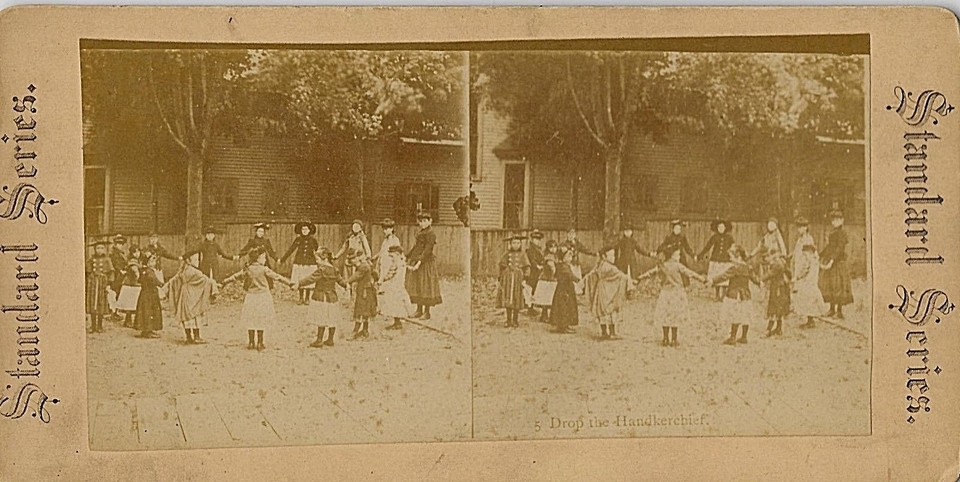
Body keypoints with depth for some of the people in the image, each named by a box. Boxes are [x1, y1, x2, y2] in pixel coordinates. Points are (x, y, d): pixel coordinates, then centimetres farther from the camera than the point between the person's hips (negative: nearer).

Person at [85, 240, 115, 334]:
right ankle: (93, 326, 6)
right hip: (92, 283, 2)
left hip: (103, 283, -2)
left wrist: (109, 284, -7)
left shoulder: (107, 260, 3)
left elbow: (111, 273, 1)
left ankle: (100, 326, 7)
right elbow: (88, 272, 13)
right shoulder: (91, 260, 8)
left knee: (101, 304, -1)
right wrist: (87, 284, 8)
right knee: (92, 304, 0)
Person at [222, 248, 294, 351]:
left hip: (251, 297, 3)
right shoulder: (264, 269, -11)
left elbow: (235, 276, 9)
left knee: (251, 320, 11)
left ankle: (251, 343, 15)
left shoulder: (247, 269, 0)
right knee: (261, 322, 5)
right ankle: (259, 343, 9)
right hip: (262, 297, -3)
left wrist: (225, 282, 24)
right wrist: (290, 283, -7)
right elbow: (277, 277, -11)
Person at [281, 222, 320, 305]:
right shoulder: (298, 239, 1)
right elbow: (290, 250, 8)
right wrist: (283, 259, 9)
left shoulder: (313, 240, 0)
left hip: (310, 264, -1)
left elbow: (318, 250, 10)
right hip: (299, 263, 1)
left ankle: (307, 298, 15)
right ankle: (301, 298, 15)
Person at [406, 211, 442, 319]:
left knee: (426, 286, -3)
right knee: (416, 285, 10)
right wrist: (407, 258, 19)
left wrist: (419, 262, -27)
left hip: (426, 263, -9)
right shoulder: (421, 233, 14)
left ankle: (427, 312, 3)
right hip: (416, 262, 9)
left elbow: (427, 250, -20)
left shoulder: (431, 234, -13)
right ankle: (419, 310, 18)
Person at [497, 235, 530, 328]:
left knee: (517, 300, -1)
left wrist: (525, 279, -9)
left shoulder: (522, 255, 5)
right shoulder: (507, 254, 8)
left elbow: (527, 267, 2)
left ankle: (515, 321, 9)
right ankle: (509, 321, 6)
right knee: (508, 300, -2)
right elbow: (502, 265, 12)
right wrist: (500, 279, 8)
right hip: (507, 279, 1)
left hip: (518, 279, -1)